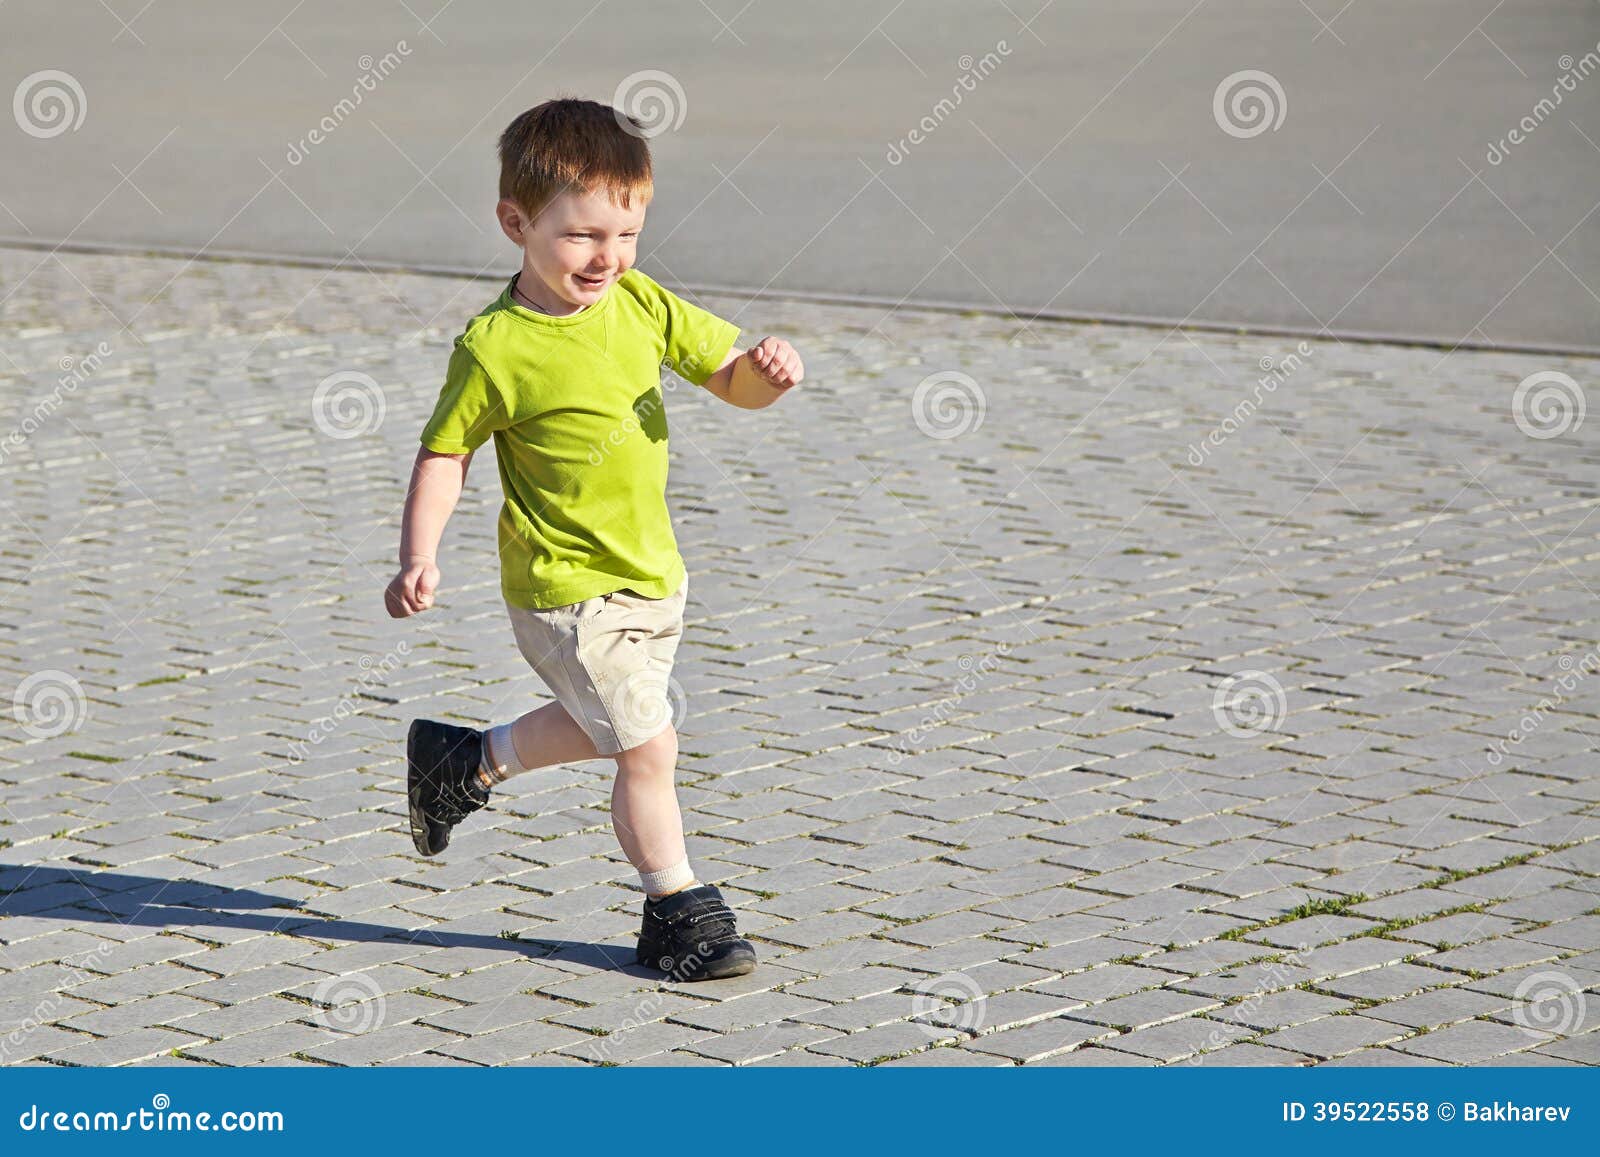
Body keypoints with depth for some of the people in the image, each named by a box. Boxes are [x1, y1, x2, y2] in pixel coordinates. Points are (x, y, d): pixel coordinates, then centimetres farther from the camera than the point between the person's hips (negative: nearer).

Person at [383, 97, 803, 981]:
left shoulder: (639, 304, -1)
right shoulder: (495, 350, -17)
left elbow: (730, 378, 4)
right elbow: (444, 455, -9)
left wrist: (767, 370, -18)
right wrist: (418, 558, -20)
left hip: (652, 576, 7)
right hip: (568, 590, -7)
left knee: (598, 726, 23)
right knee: (647, 745, -7)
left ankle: (466, 763, 46)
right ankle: (678, 909, 10)